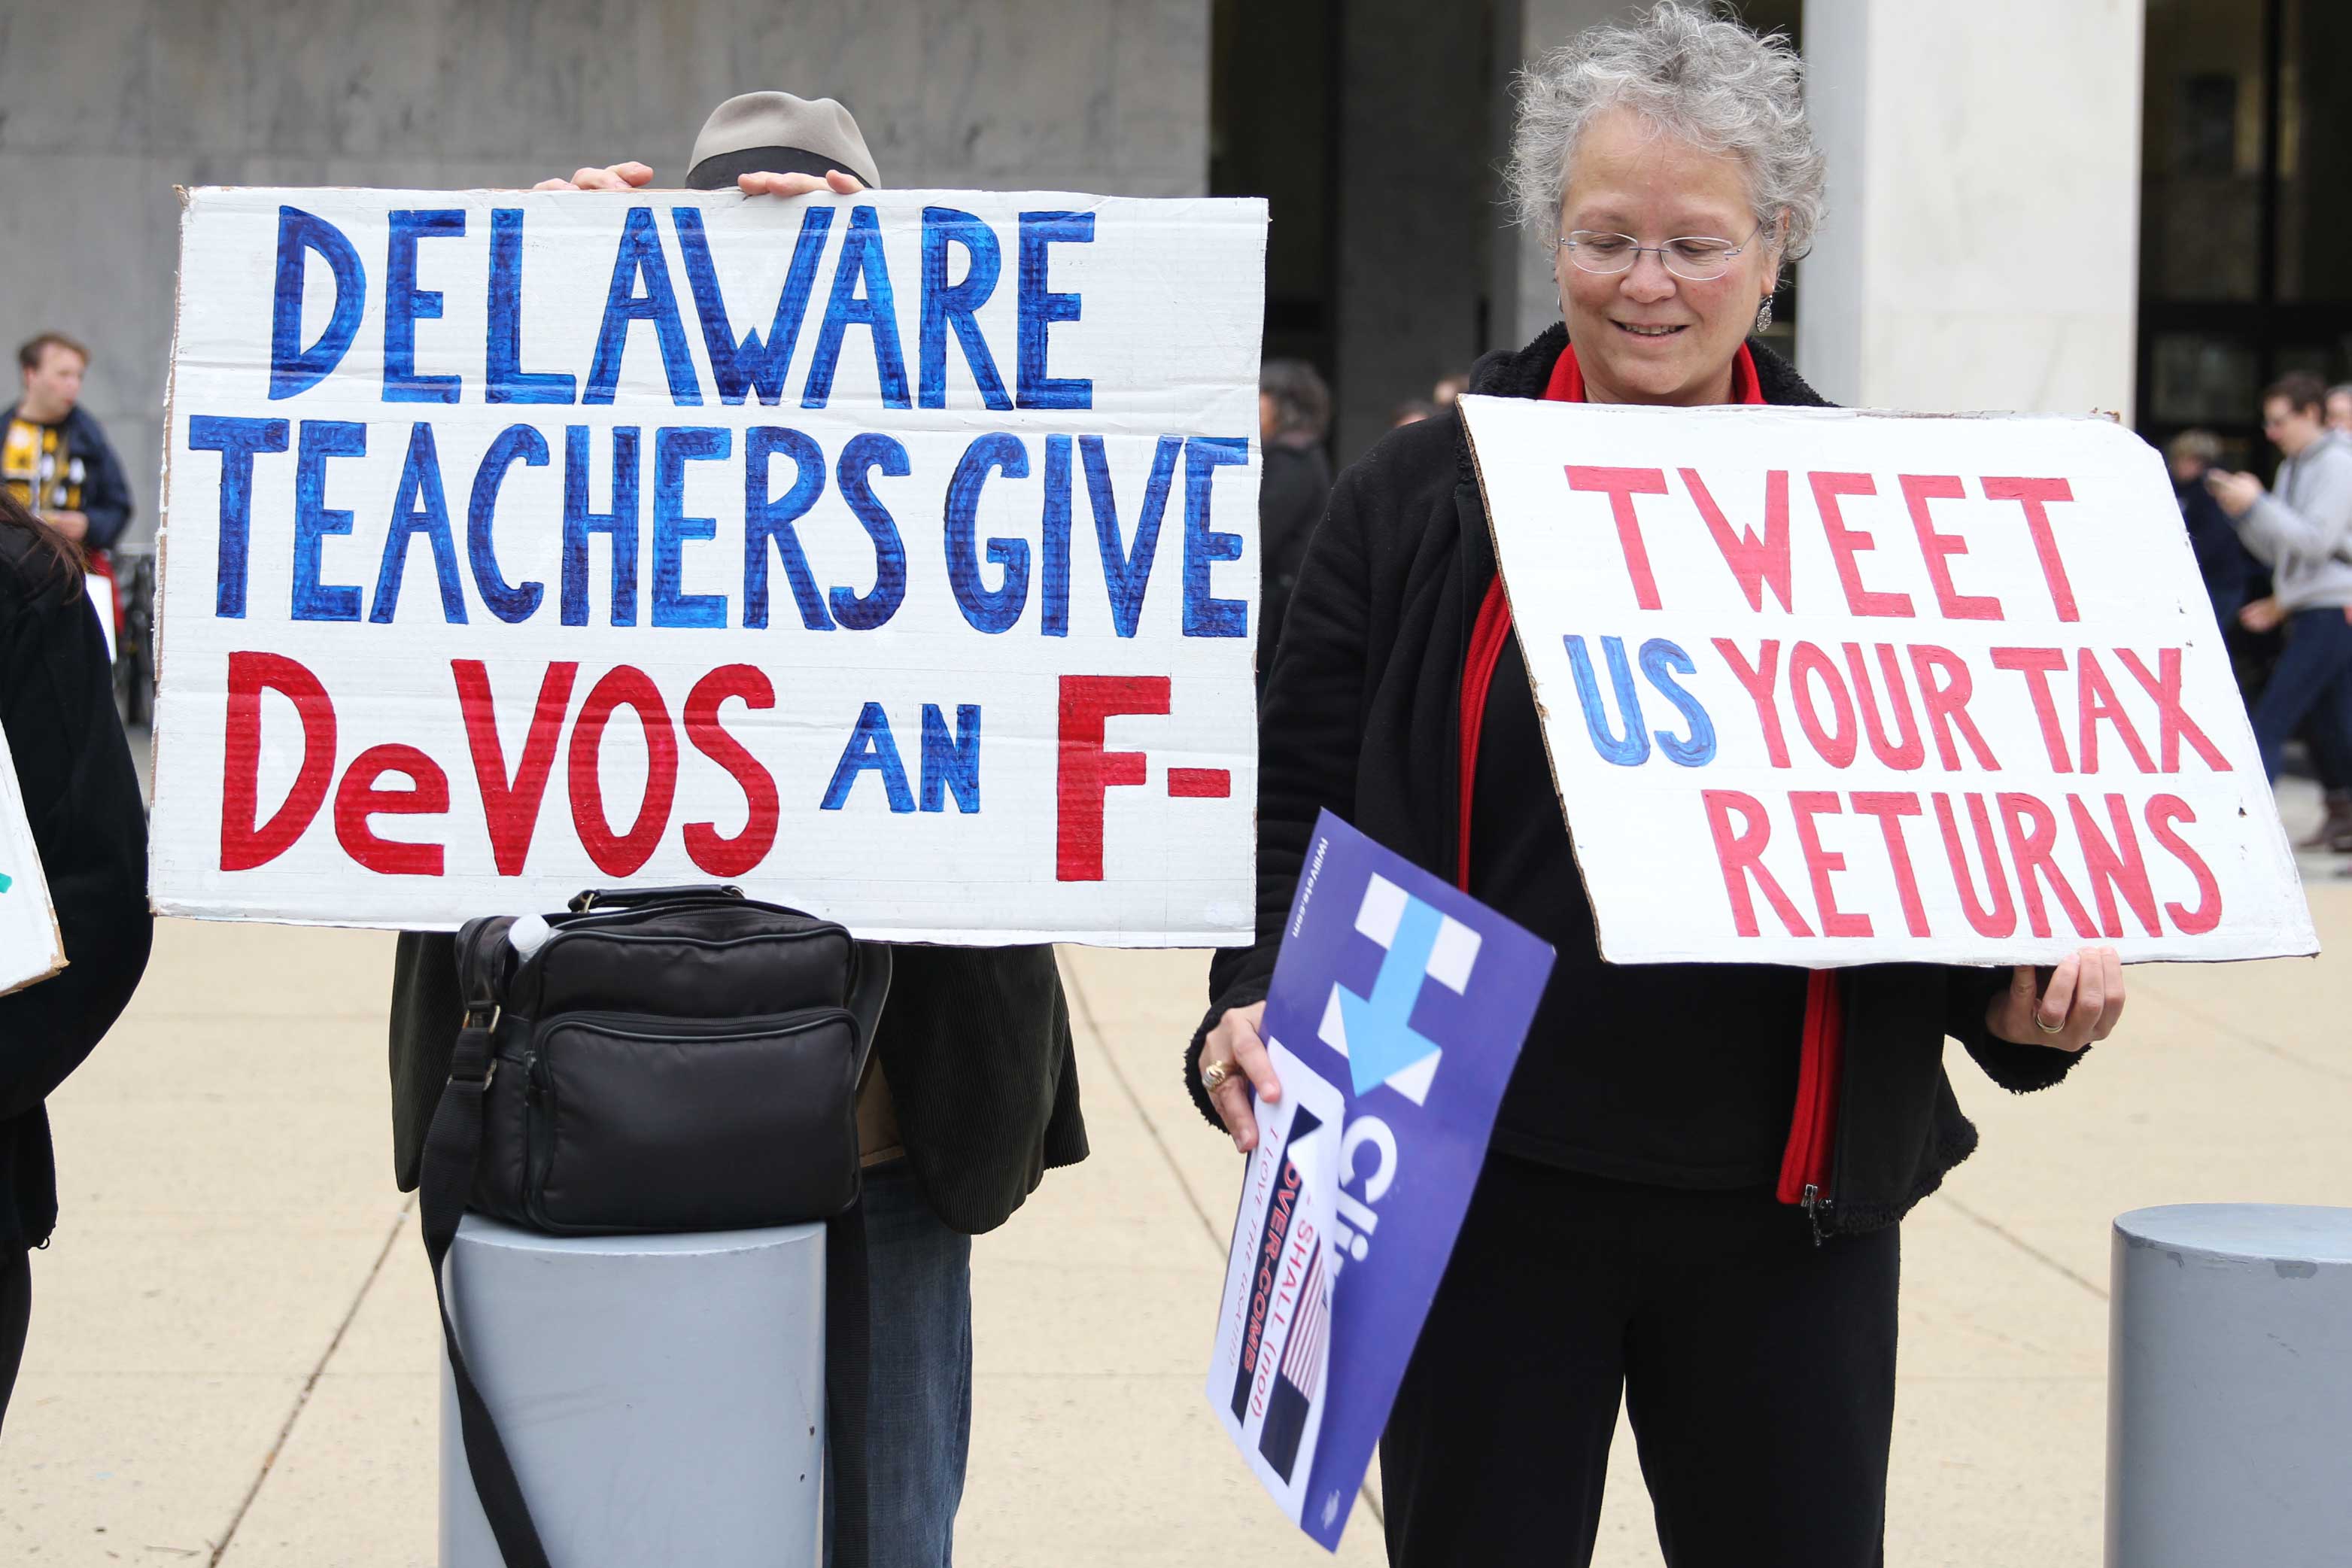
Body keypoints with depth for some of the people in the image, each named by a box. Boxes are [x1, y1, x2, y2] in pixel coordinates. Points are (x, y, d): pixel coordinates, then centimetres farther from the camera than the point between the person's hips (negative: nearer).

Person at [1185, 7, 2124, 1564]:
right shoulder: (1419, 496, 2)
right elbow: (1299, 799, 2)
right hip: (1486, 1185, -1)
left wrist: (2022, 988, -9)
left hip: (1790, 1199, 1)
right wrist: (1258, 1001, -15)